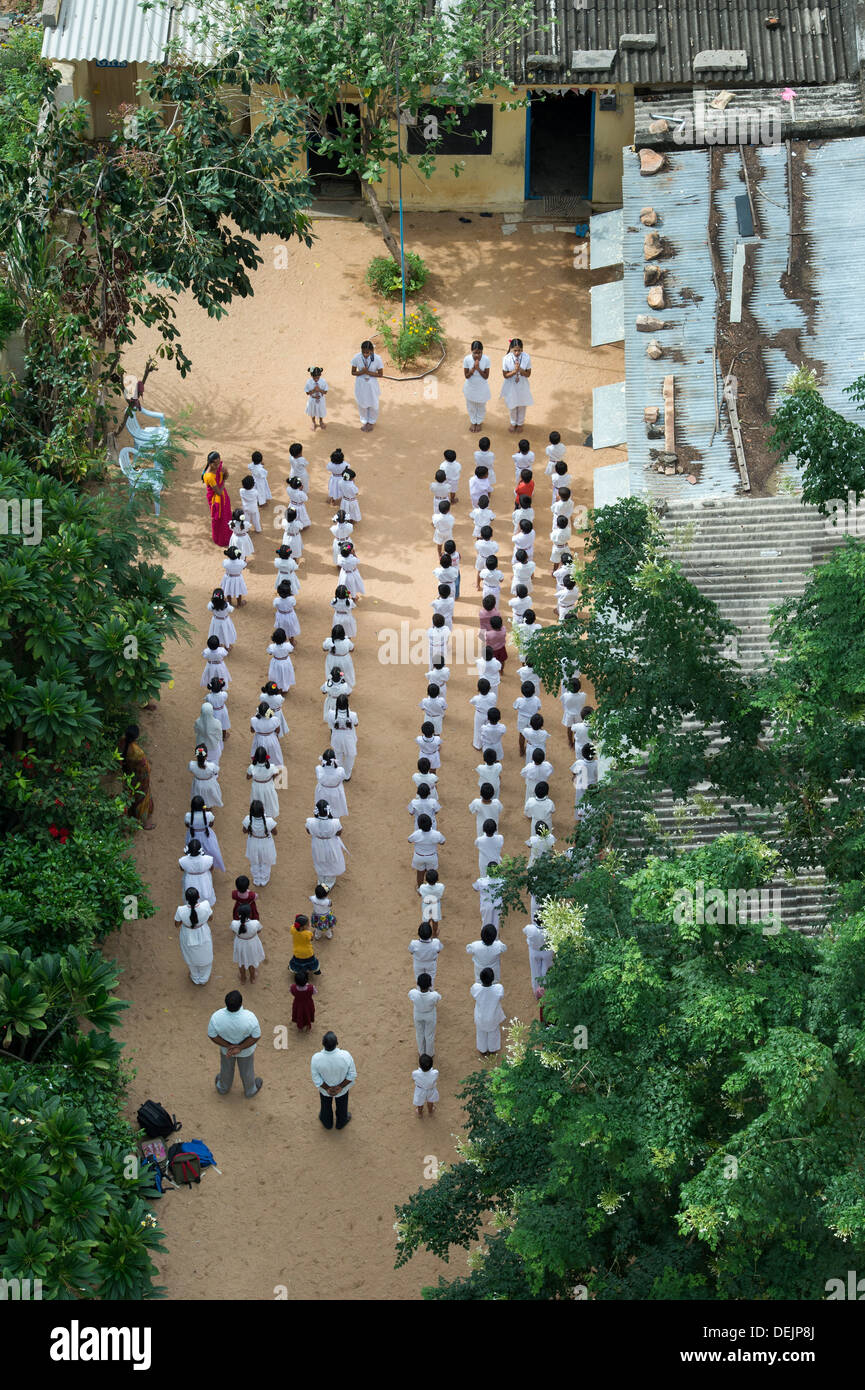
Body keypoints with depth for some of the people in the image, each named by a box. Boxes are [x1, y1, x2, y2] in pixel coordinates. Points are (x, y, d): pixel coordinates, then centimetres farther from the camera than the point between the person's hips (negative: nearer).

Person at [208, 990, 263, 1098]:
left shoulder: (216, 1017, -36)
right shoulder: (249, 1018, -39)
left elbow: (212, 1035, -21)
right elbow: (256, 1036, -25)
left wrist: (229, 1046, -20)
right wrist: (240, 1048, -22)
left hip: (226, 1047, 1)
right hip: (246, 1047, -1)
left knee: (227, 1066, 31)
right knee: (246, 1068, 28)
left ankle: (223, 1087, 57)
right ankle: (250, 1090, 54)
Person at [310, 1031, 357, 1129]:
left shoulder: (315, 1058, -36)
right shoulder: (346, 1056, -37)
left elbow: (316, 1079, -21)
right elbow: (352, 1075, -22)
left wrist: (327, 1088, -11)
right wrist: (340, 1087, -16)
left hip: (324, 1088, 0)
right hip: (343, 1088, 0)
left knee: (326, 1105, 32)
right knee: (341, 1106, 31)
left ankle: (327, 1123, 59)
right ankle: (341, 1123, 59)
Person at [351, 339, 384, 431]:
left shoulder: (377, 359, -23)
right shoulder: (357, 357, -19)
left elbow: (380, 374, -13)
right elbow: (353, 372, -7)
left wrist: (368, 372, -26)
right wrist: (361, 372, -27)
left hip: (372, 385, -1)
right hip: (360, 384, 1)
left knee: (373, 404, 17)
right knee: (362, 403, 19)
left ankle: (372, 421, 44)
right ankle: (364, 421, 45)